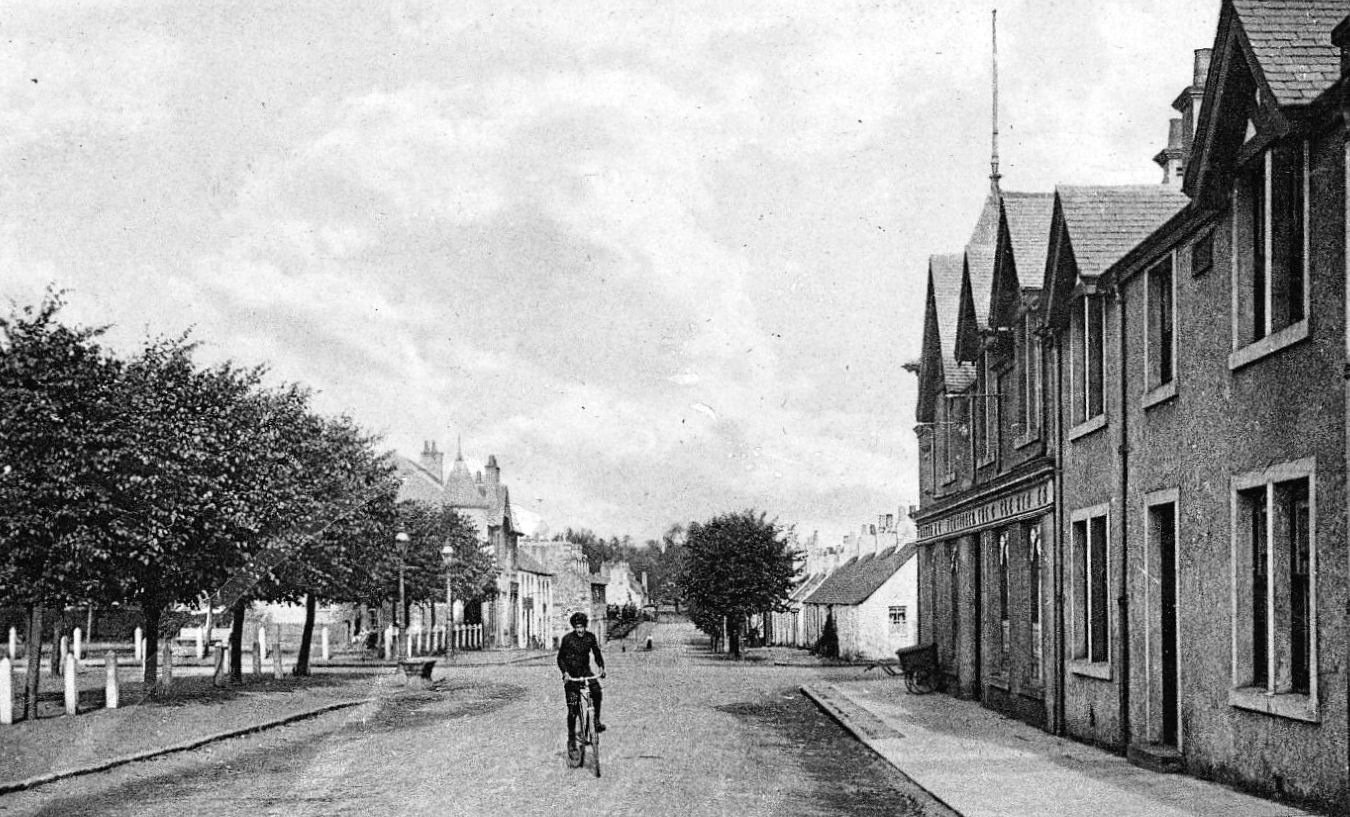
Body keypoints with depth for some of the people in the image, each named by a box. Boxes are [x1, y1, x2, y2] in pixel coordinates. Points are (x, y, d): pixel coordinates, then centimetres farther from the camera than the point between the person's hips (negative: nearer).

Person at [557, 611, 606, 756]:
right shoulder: (567, 639, -12)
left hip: (585, 671, 2)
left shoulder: (590, 637, -5)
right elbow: (560, 658, -6)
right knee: (572, 709, -7)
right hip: (571, 675, -2)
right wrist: (565, 672, -22)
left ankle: (596, 720, -10)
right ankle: (571, 740, 4)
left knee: (596, 690, -29)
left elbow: (597, 653, 3)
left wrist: (601, 667, -15)